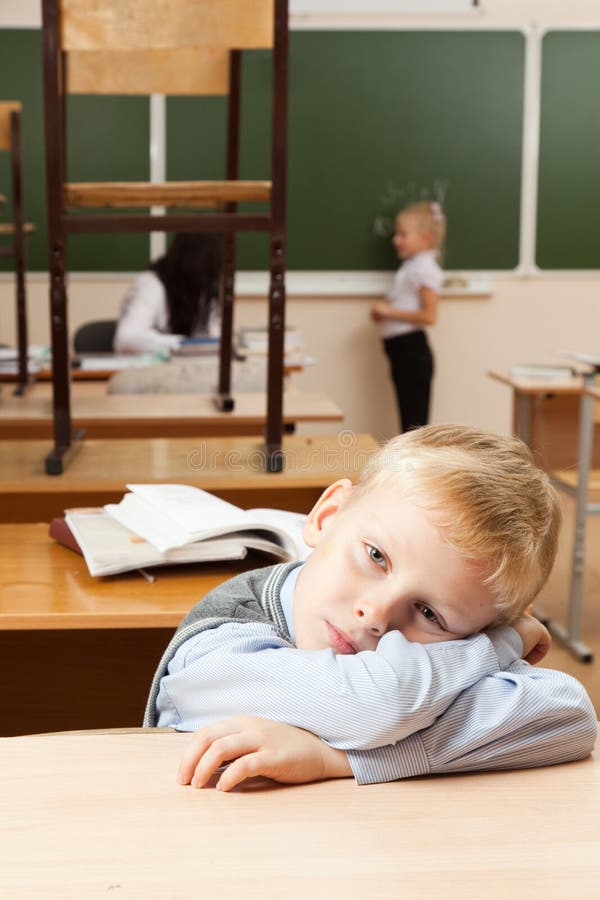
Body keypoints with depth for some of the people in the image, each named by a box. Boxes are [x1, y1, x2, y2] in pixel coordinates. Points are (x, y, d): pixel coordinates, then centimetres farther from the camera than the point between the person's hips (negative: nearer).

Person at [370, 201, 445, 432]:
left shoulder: (424, 269, -13)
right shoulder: (411, 267, 15)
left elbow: (429, 315, -22)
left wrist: (390, 311, -19)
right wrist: (383, 311, 4)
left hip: (412, 352, -10)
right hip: (401, 352, 10)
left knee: (415, 422, -4)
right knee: (409, 423, 14)